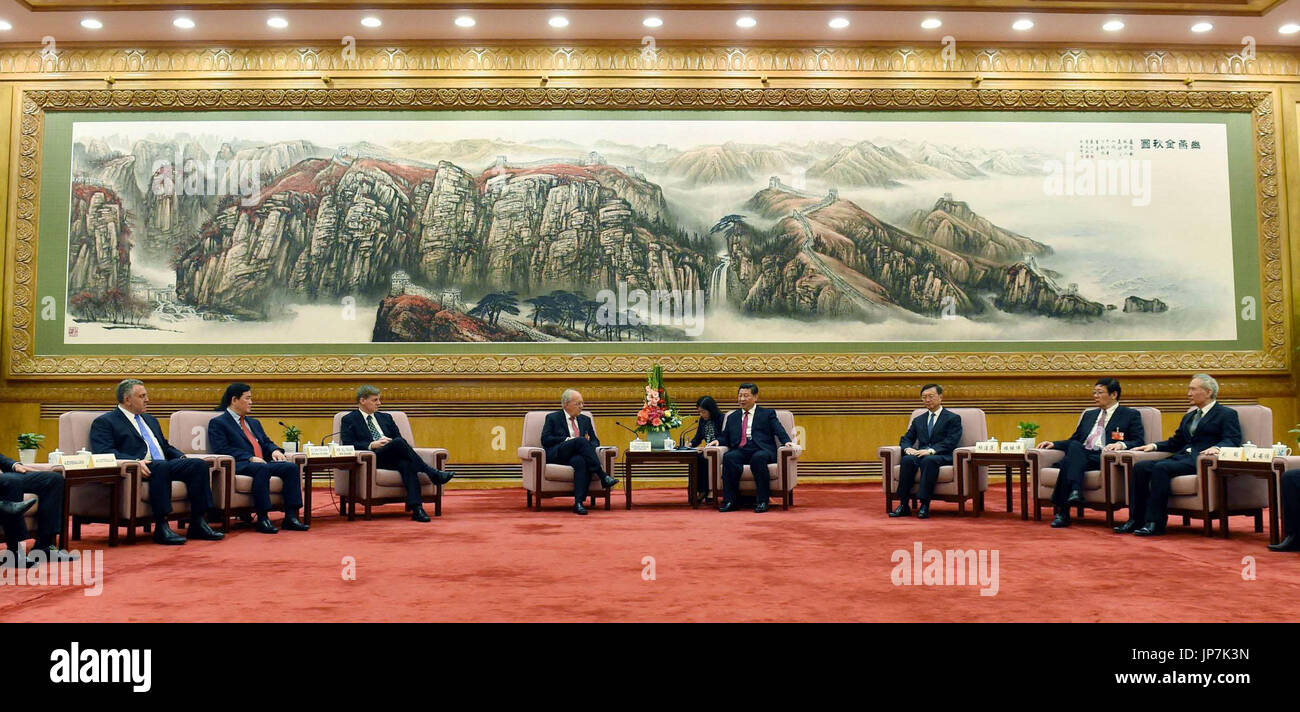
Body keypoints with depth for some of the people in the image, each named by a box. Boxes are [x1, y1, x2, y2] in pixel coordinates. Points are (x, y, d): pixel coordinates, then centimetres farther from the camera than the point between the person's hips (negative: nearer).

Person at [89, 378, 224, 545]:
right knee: (161, 467, -39)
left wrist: (183, 458, 9)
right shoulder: (104, 422, 8)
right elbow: (103, 452, -7)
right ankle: (161, 528, -36)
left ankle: (198, 523, -23)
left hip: (165, 466, 7)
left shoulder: (150, 419, 32)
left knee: (199, 464, -20)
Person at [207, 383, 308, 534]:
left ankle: (291, 517, -26)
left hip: (262, 464, 7)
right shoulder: (218, 423, 7)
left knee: (292, 467, -21)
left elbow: (267, 443, 27)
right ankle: (262, 519, -38)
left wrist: (275, 451, 1)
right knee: (262, 469, -39)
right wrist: (250, 458, -17)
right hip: (239, 466, -7)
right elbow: (222, 449, -7)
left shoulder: (254, 423, 31)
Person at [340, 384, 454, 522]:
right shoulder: (349, 420, 12)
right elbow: (348, 445, -2)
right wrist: (372, 445, -16)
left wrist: (389, 442, -5)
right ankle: (433, 474, -32)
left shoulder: (385, 417, 27)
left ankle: (416, 507, -47)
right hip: (372, 458, -4)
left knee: (406, 464, -34)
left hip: (393, 458, 4)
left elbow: (399, 437, 20)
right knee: (399, 443, -33)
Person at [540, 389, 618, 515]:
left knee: (580, 461, -37)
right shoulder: (552, 418, 14)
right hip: (557, 455, -3)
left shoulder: (585, 420, 26)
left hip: (576, 455, 3)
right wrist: (567, 440, -9)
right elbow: (545, 440, 1)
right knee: (580, 440, -32)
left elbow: (595, 441, 24)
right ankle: (603, 476, -34)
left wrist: (589, 443, -1)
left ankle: (578, 502, -44)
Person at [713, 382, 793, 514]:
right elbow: (725, 437, 25)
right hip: (740, 451, 3)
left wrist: (786, 441, -17)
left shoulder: (767, 414, 17)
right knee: (728, 457, -31)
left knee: (758, 458, -38)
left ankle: (762, 501, -31)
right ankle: (730, 501, -30)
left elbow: (779, 430, 3)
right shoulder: (732, 417, 28)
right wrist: (718, 440, 2)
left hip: (761, 450, -2)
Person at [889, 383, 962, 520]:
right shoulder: (918, 420, 24)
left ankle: (924, 505, -39)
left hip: (942, 457, -4)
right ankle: (904, 505, -31)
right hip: (921, 455, 4)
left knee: (929, 460, -39)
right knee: (907, 460, -31)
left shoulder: (953, 418, 8)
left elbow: (951, 442, -6)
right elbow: (905, 439, 20)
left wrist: (931, 450, -22)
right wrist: (908, 448, -6)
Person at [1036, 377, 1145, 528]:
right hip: (1080, 455, 5)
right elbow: (1073, 441, 28)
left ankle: (1063, 513, -40)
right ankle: (1075, 491, -45)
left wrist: (1121, 444, -18)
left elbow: (1139, 442, 2)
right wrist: (1054, 444, 10)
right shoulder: (1089, 415, 31)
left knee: (1068, 460, -34)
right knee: (1074, 447, -33)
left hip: (1105, 458, -5)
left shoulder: (1131, 415, 15)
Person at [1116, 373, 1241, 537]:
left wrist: (1216, 447, -28)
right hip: (1181, 456, 8)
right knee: (1140, 467, -16)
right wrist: (1154, 446, 9)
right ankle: (1135, 519, -19)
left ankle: (1155, 522, -31)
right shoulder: (1189, 416, 30)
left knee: (1161, 468, -32)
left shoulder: (1226, 414, 7)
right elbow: (1175, 442, 27)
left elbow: (1233, 440, -7)